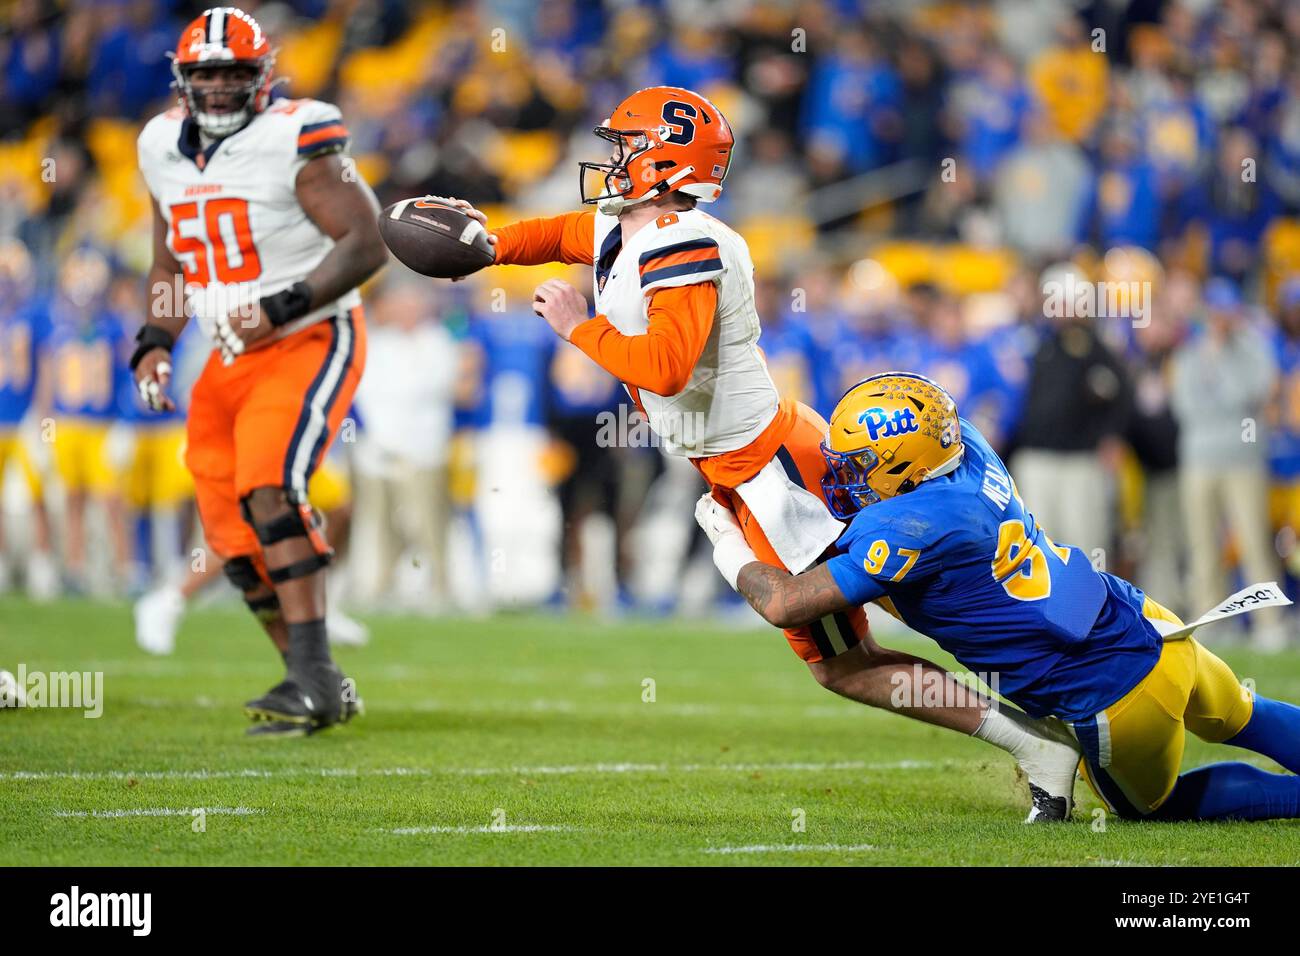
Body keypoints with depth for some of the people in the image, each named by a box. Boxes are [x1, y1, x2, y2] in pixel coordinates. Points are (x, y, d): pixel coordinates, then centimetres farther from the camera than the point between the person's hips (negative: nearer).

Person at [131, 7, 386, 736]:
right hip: (231, 361, 8)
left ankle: (311, 678, -26)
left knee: (268, 492, -26)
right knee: (235, 536, 4)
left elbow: (367, 243, -17)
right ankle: (319, 690, 17)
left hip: (311, 344, -7)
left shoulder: (295, 142, -14)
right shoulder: (168, 151, 7)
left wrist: (283, 307, -25)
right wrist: (155, 341, 6)